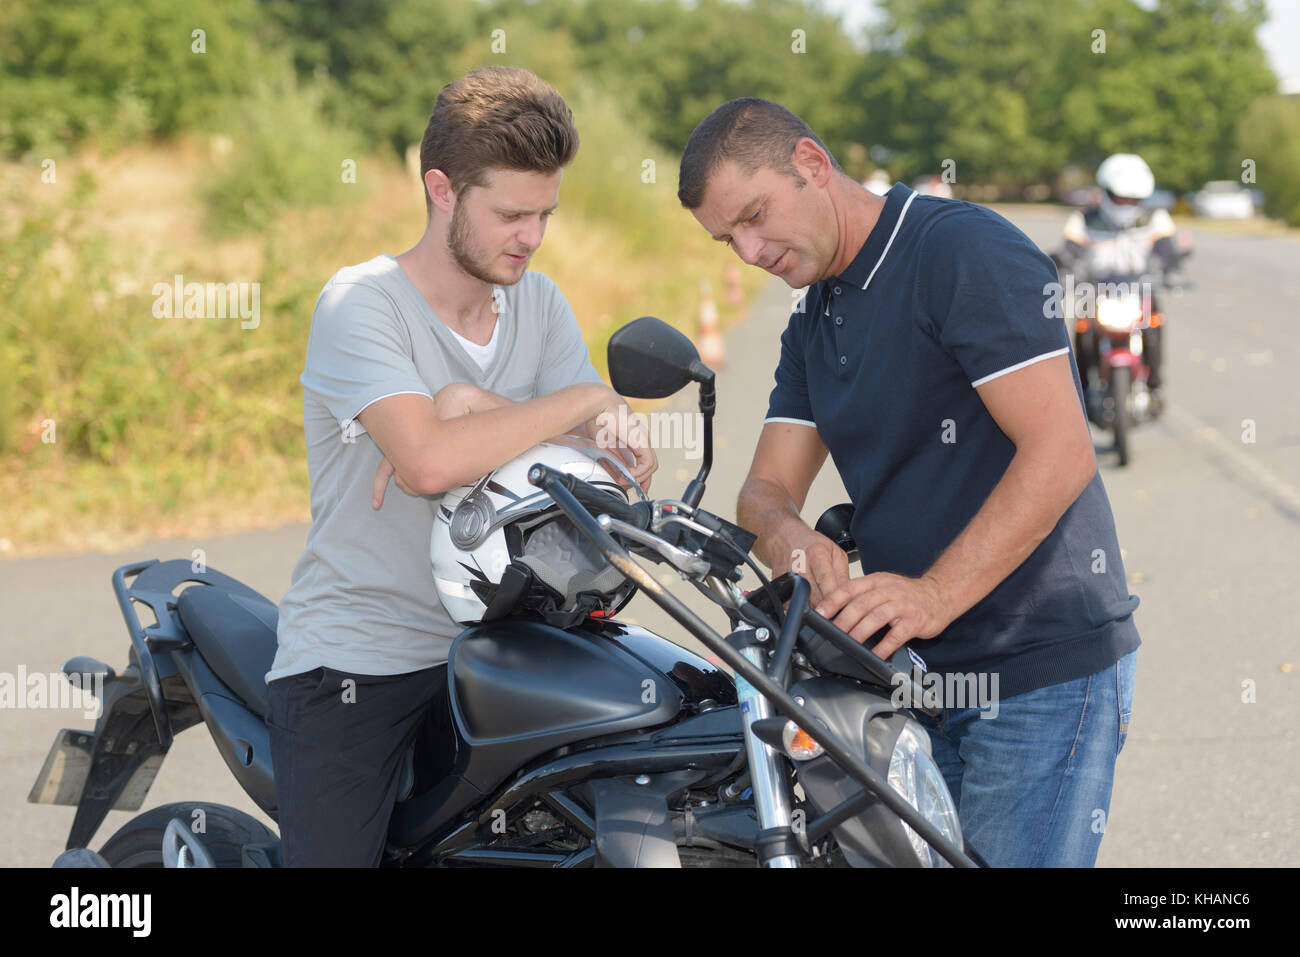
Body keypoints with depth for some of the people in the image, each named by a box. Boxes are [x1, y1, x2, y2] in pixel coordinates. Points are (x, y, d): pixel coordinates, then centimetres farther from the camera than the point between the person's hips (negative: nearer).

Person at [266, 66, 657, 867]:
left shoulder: (539, 303, 8)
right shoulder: (361, 303, -11)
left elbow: (623, 465, -2)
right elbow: (428, 462, -27)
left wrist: (483, 413, -17)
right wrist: (585, 399, -17)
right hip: (353, 657, -5)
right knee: (334, 852, -15)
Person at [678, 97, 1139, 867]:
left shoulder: (968, 249, -12)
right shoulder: (814, 322, 16)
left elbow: (1061, 453, -20)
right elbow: (768, 487, 11)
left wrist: (933, 596, -25)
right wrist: (788, 539, -14)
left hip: (1043, 673, -8)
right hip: (918, 677, 8)